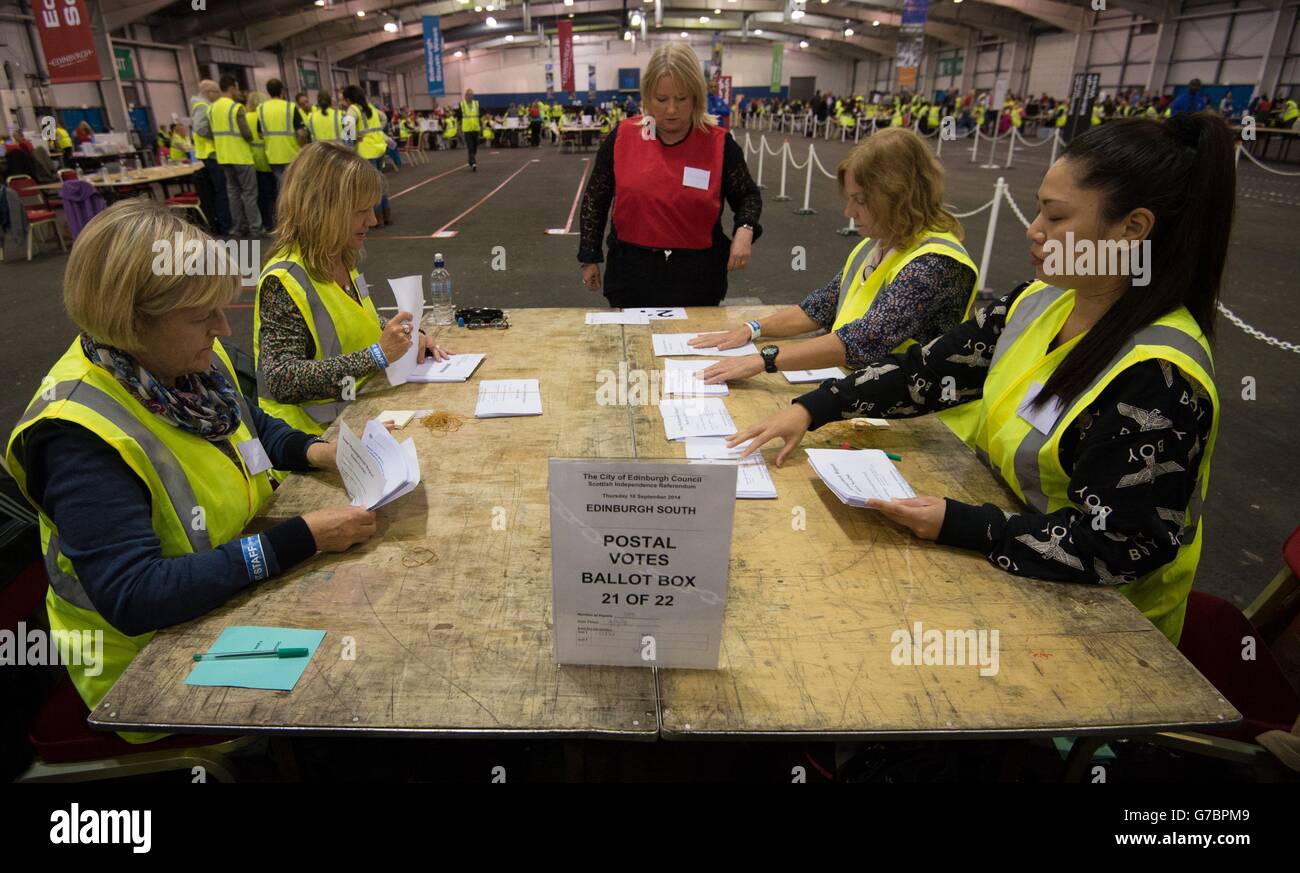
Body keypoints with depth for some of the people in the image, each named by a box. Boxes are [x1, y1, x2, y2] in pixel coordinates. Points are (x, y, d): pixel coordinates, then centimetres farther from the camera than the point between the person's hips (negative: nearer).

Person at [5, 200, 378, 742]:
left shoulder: (190, 358, -6)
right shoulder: (77, 436, -27)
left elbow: (251, 424, 14)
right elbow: (133, 598, -32)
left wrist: (314, 452, -7)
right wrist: (301, 539, -35)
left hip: (239, 593, 6)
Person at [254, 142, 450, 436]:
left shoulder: (343, 260, 5)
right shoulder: (285, 280, -18)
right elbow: (282, 381, -25)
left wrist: (407, 337, 2)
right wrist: (377, 355, -28)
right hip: (320, 432, -8)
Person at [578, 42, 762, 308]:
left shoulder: (719, 144, -6)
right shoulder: (622, 137, -3)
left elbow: (748, 195, 8)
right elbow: (595, 198, 6)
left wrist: (745, 229, -12)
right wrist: (589, 257, 7)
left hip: (698, 275, 0)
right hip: (633, 273, 1)